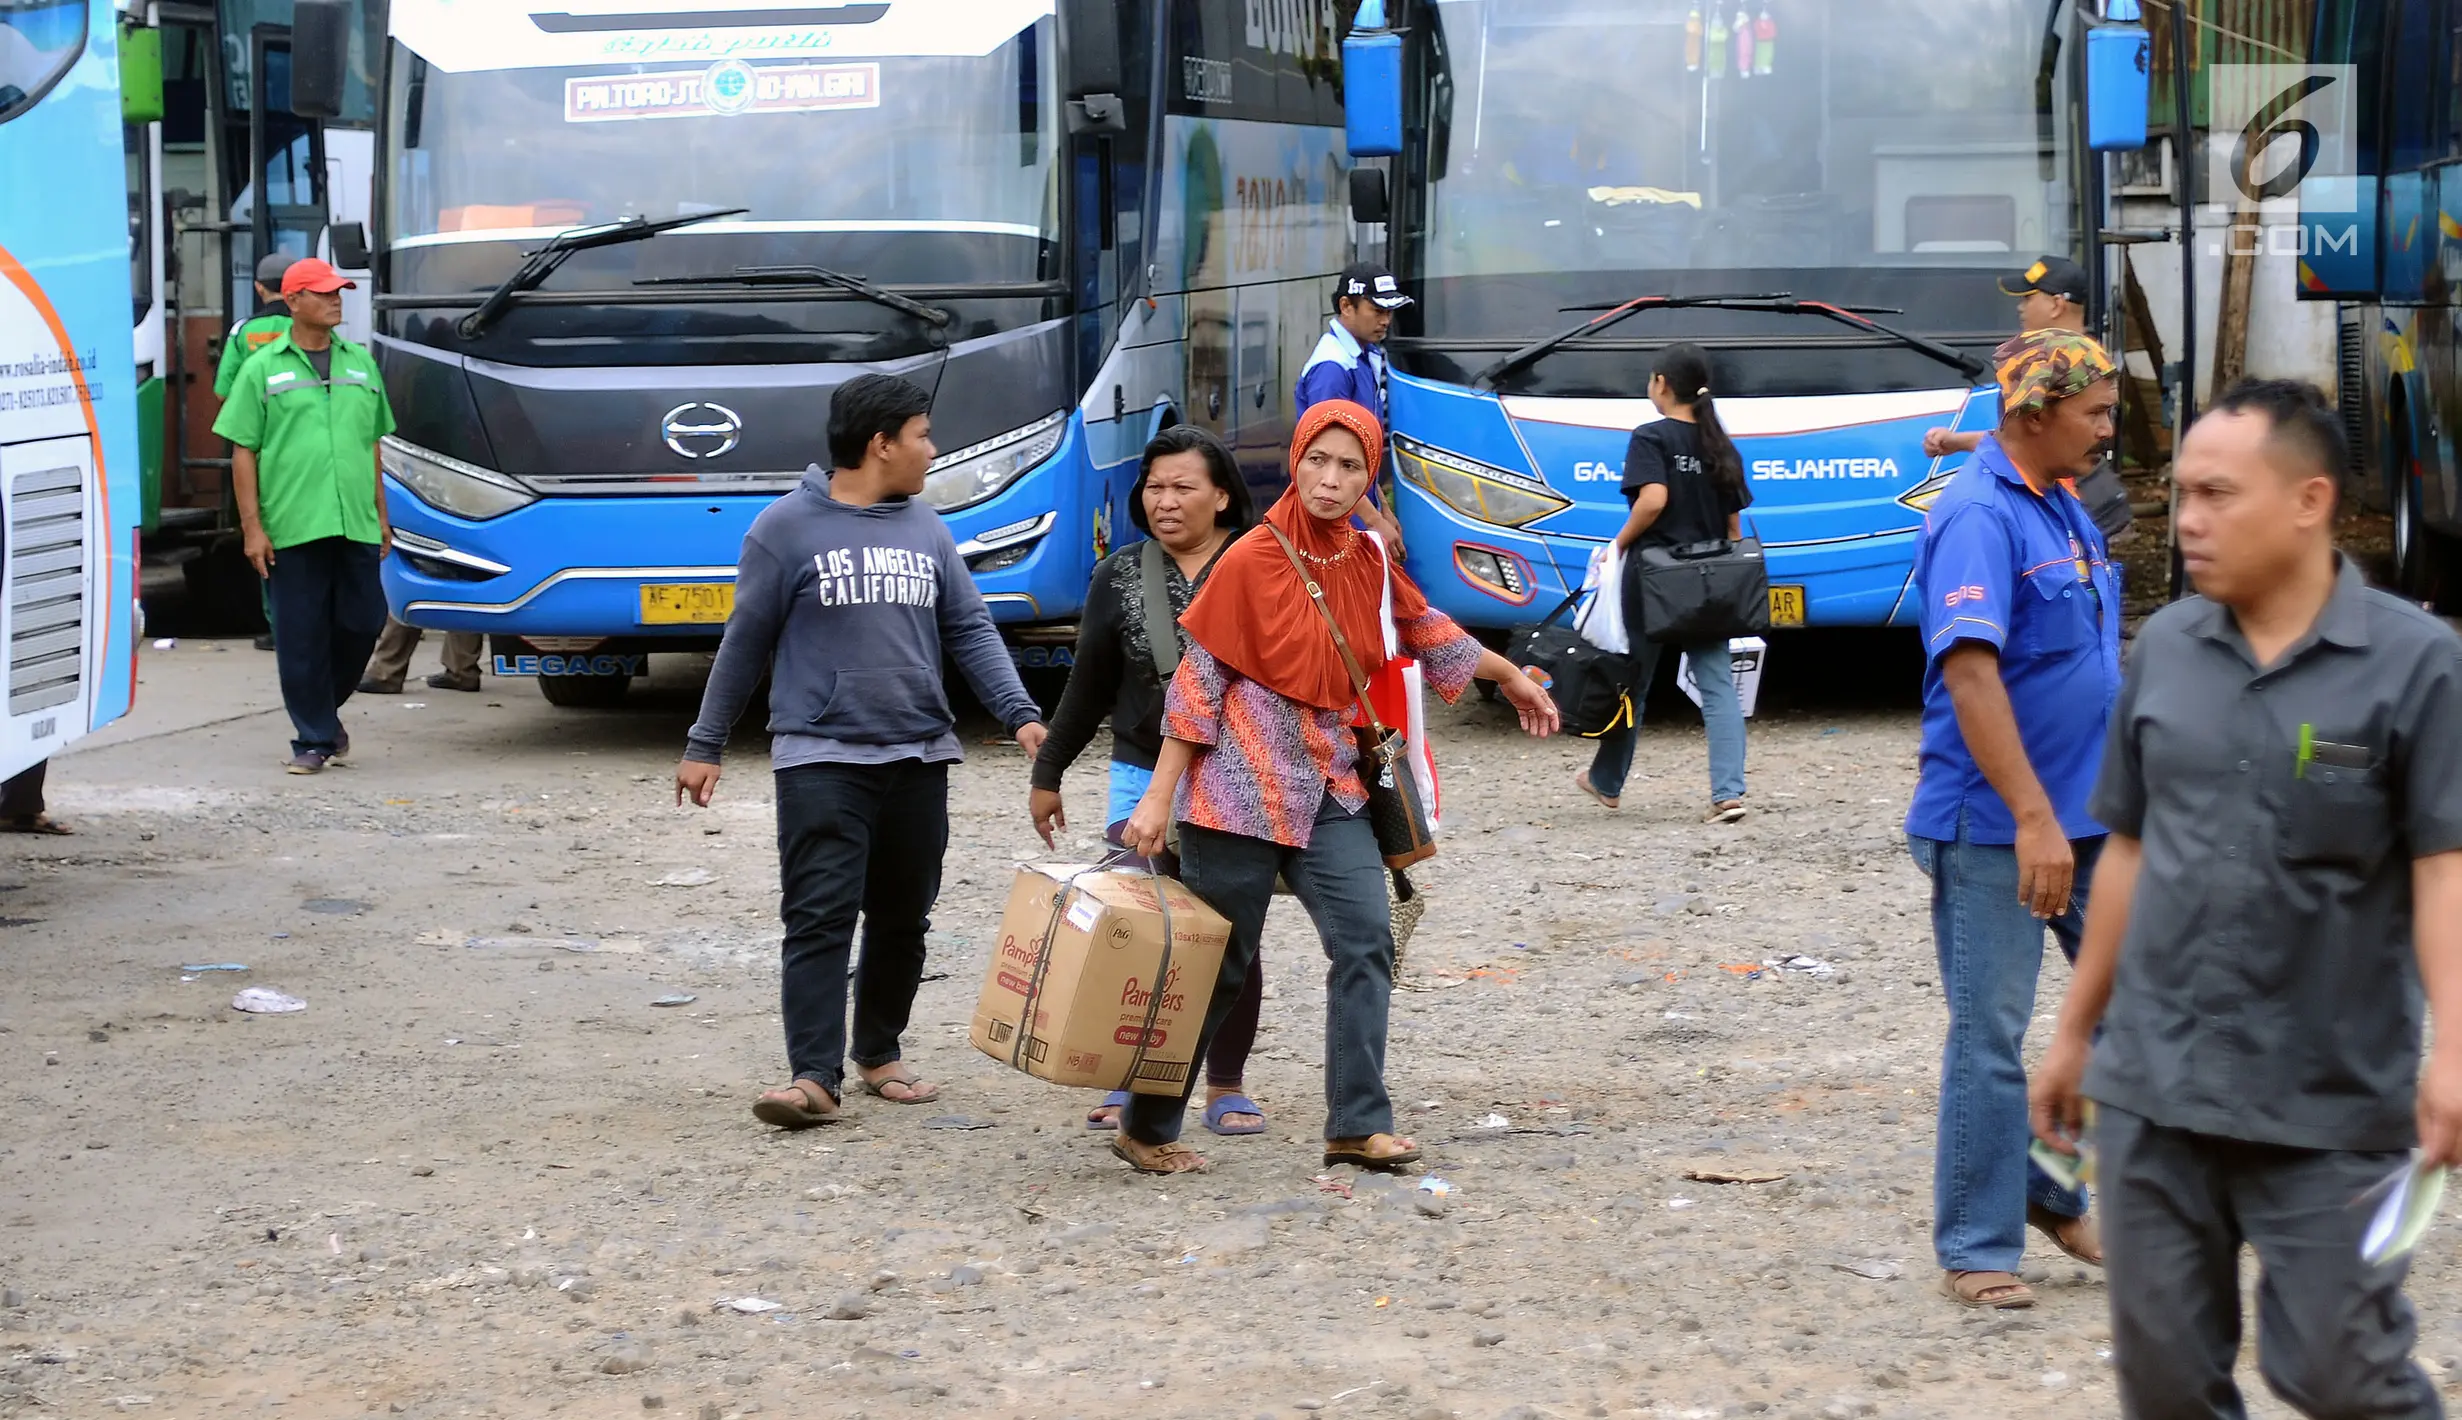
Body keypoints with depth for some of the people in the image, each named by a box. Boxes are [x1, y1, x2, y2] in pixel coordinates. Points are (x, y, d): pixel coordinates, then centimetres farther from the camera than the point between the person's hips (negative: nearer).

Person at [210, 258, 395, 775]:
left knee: (362, 625, 3)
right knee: (303, 636, -1)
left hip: (356, 525, 4)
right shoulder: (263, 369, 2)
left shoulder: (360, 363, 15)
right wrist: (252, 526, -6)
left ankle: (327, 709, 27)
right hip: (292, 529, -4)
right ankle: (313, 739, 7)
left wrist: (380, 514, 17)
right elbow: (243, 451, 1)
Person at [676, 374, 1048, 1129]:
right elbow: (746, 642, 1)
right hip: (821, 757, -5)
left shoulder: (925, 528, 11)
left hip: (919, 757, 5)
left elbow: (971, 629, 11)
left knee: (902, 919, 11)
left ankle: (880, 1054, 25)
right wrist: (704, 745, 3)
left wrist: (1019, 713, -2)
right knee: (820, 916, -12)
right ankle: (815, 1076, -16)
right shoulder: (788, 527, -3)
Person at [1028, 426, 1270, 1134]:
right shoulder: (1119, 577, 5)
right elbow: (1088, 687, 12)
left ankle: (1226, 1088, 14)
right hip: (1143, 779, 1)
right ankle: (1130, 1083, 7)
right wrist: (1047, 773, 15)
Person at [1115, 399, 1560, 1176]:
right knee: (1216, 966, 0)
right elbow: (1198, 682, -9)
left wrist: (1511, 677, 36)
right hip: (1240, 790, -5)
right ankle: (1146, 1129, 14)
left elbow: (1423, 629, 25)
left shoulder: (1367, 559, 6)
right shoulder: (1252, 560, -11)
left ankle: (1358, 1125, -3)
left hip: (1329, 790, 5)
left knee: (1366, 942, -8)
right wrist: (1158, 797, -10)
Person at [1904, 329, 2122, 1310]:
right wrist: (2034, 818, -30)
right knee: (1991, 1035, -1)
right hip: (1995, 826, -9)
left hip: (2091, 819, 9)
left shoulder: (2064, 510, 13)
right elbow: (1969, 672, -25)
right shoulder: (1979, 518, -16)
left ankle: (2061, 1191, 24)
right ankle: (1976, 1249, 8)